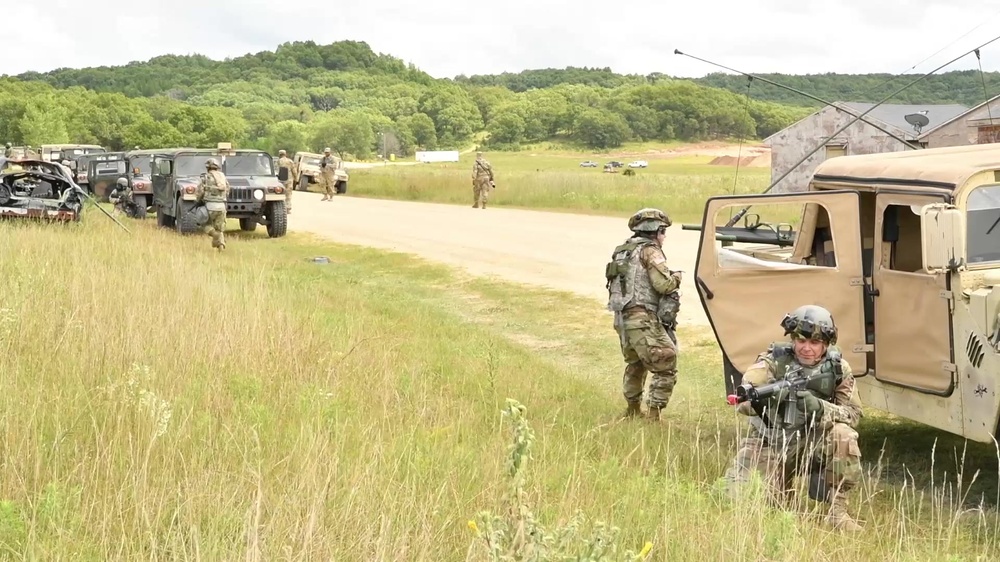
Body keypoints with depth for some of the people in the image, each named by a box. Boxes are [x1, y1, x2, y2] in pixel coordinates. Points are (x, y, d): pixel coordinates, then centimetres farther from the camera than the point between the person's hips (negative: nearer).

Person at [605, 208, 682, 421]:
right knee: (665, 366, -7)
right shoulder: (650, 251, -7)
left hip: (622, 319, 9)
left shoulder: (623, 251, 18)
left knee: (635, 364, 27)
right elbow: (663, 284, -16)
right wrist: (676, 278, 5)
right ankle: (653, 415, -12)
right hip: (642, 319, -9)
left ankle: (633, 409, 38)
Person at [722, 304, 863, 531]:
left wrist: (821, 408, -29)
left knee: (843, 435, -29)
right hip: (769, 444, 0)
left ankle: (837, 510, -16)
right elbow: (742, 401, -25)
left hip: (811, 443, 0)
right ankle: (784, 483, 20)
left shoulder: (837, 368, -6)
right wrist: (761, 397, -49)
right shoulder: (774, 361, -13)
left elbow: (853, 414, -8)